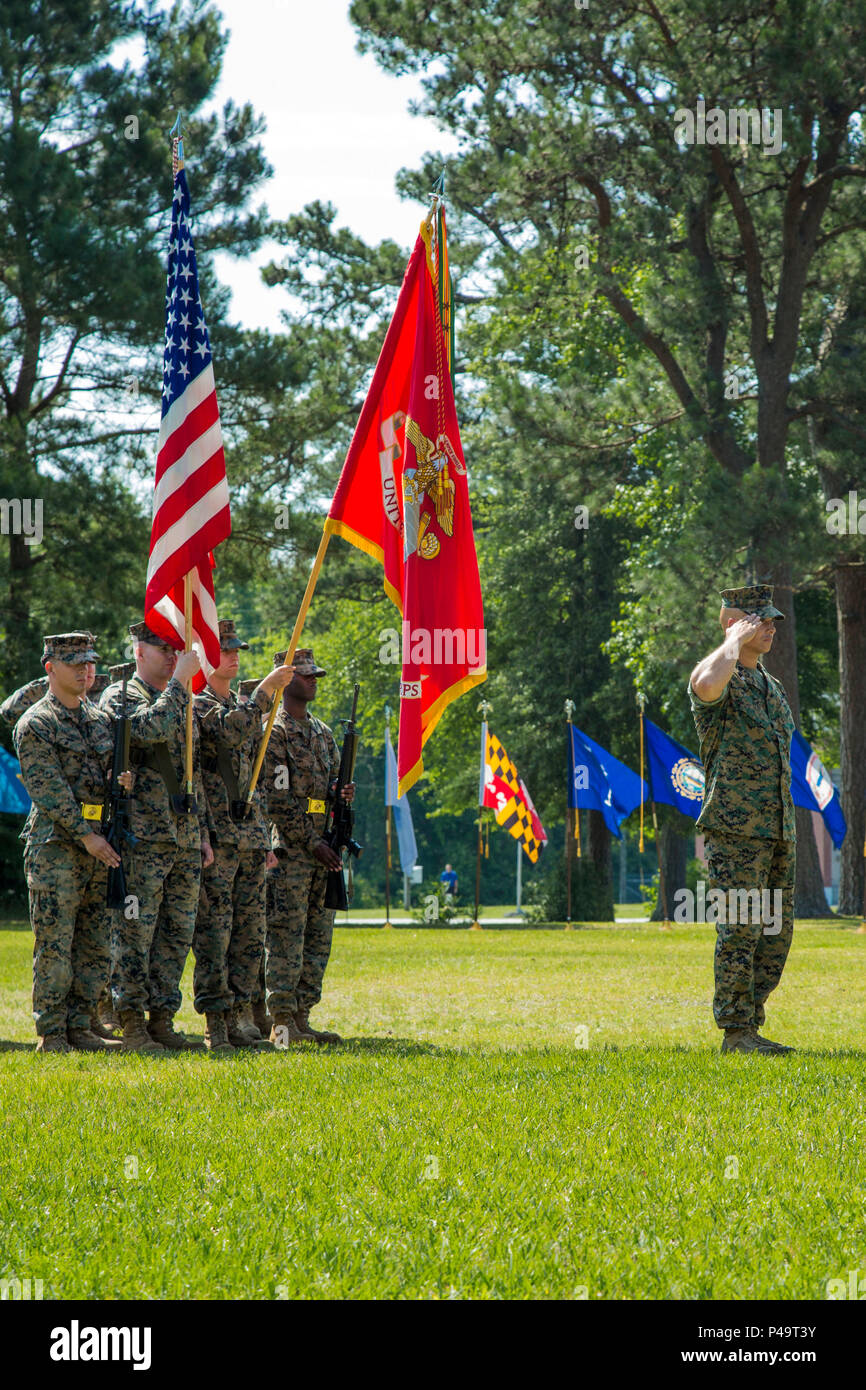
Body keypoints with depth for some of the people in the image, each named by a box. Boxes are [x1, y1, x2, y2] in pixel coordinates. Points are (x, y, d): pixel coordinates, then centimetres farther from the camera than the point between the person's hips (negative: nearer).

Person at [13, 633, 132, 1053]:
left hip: (99, 843, 7)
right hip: (55, 844, -7)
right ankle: (51, 1034, -1)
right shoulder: (34, 724, -5)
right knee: (54, 944, -5)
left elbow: (110, 772, 19)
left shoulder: (101, 720, 16)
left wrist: (121, 778, -6)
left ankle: (80, 1028, 12)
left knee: (95, 946, 6)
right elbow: (50, 790, -12)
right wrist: (85, 835, -17)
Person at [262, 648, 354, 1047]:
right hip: (290, 851, -8)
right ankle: (282, 1023, -9)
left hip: (322, 850, 8)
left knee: (318, 937, 7)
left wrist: (344, 794, 0)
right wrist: (311, 843, -15)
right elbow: (277, 799, -13)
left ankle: (302, 1018, 12)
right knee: (287, 936, -9)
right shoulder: (273, 730, -6)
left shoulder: (323, 732, 19)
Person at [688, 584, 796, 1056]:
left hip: (775, 831, 8)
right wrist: (735, 640, -18)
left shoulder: (770, 686, 20)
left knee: (776, 932, 7)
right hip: (735, 828, -8)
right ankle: (736, 1034, -5)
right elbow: (708, 684, -36)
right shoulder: (717, 679, -7)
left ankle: (750, 1027, 13)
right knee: (740, 930, -8)